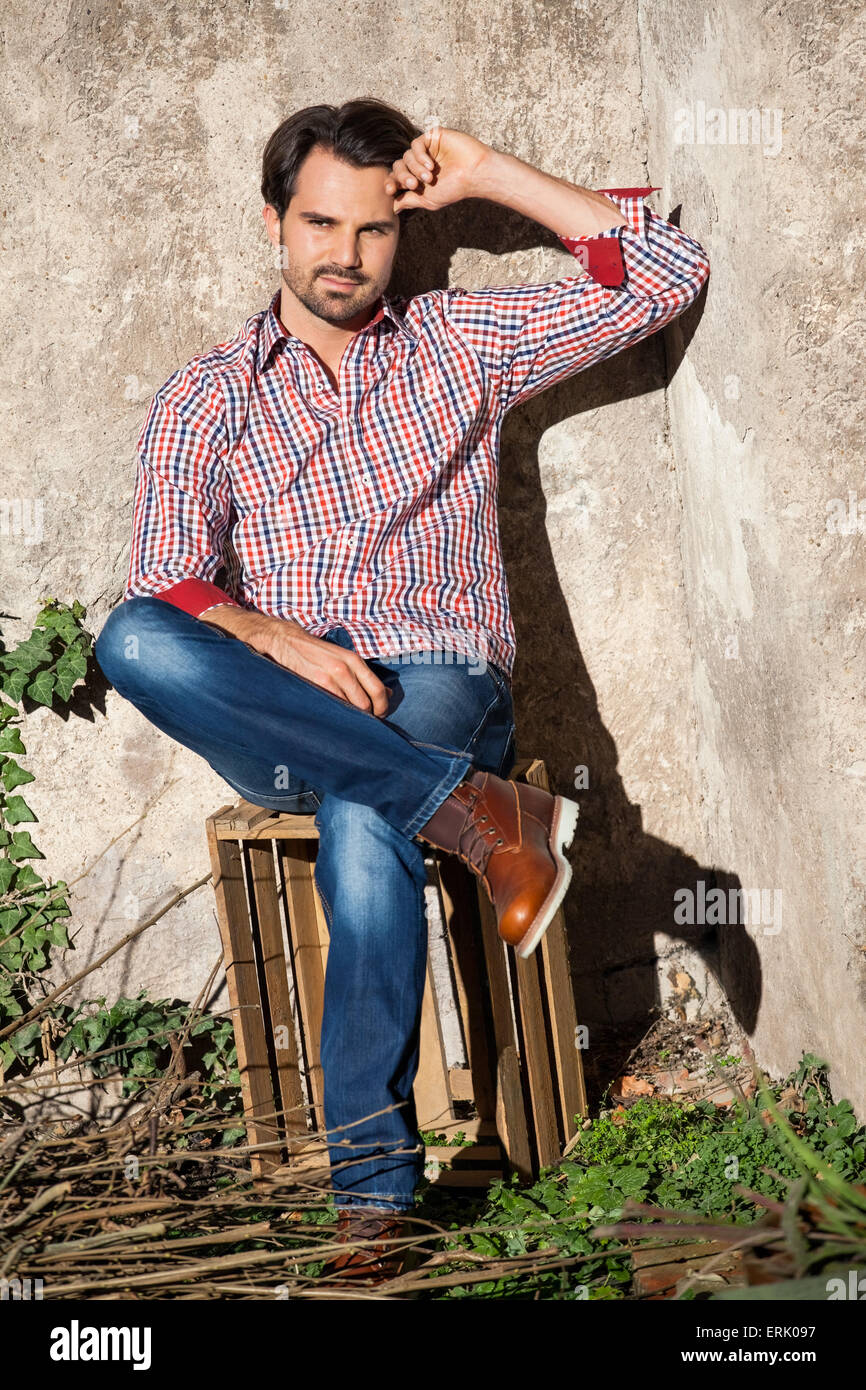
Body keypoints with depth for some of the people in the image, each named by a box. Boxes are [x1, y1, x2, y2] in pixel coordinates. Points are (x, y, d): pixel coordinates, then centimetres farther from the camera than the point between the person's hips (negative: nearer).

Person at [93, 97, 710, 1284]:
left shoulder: (462, 342, 14)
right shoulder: (205, 396, 13)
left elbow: (665, 279, 7)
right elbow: (166, 583, -1)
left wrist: (490, 176, 5)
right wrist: (276, 639, -22)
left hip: (437, 687, -1)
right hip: (273, 719, 2)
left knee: (360, 820, -37)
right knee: (130, 643, -32)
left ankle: (374, 1177, -30)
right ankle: (473, 813, -35)